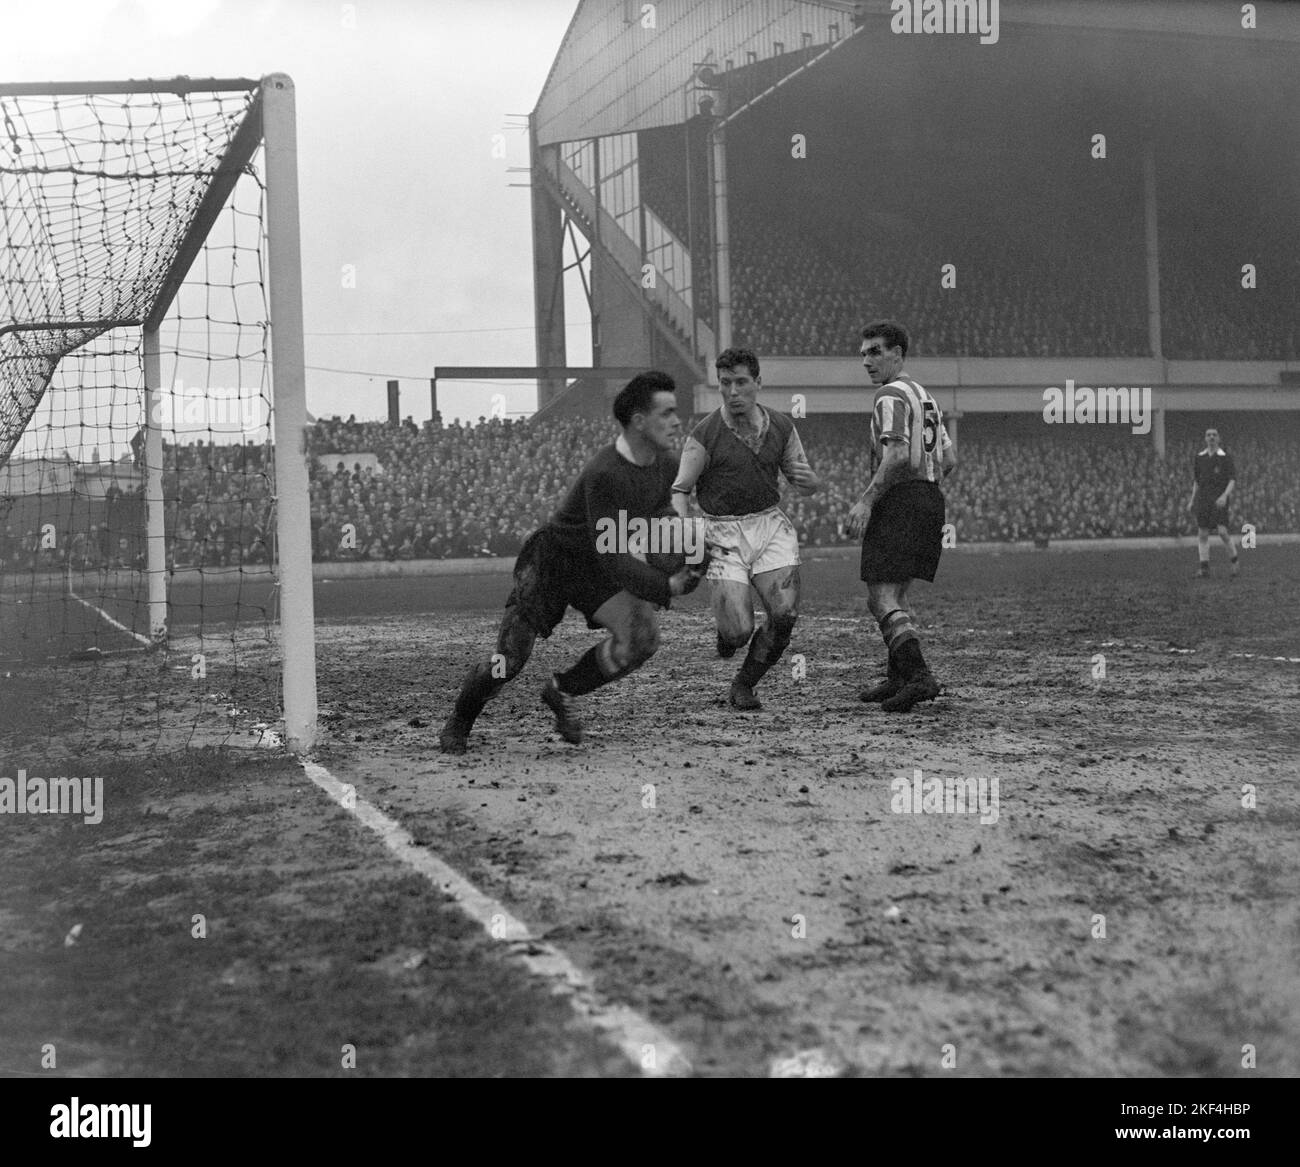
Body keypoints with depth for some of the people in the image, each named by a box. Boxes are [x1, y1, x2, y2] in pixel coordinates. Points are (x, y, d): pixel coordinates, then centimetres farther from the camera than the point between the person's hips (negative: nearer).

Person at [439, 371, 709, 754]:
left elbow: (659, 518, 12)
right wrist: (665, 587, -37)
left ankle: (563, 692, 4)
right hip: (550, 559, -6)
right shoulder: (604, 474, -34)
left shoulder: (667, 465, -9)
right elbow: (610, 554, -34)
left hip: (595, 568, 6)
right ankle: (458, 723, 26)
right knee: (510, 658, -4)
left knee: (643, 634, -19)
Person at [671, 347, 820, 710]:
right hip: (723, 533, -3)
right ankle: (726, 631, 27)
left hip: (770, 525, 4)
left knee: (785, 614, -16)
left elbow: (807, 485, 14)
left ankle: (743, 686, 9)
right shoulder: (705, 435, -9)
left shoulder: (781, 427, 4)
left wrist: (807, 479, -11)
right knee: (739, 631, -15)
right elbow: (679, 491, -4)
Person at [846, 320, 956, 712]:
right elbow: (949, 459, 21)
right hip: (931, 500, 10)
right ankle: (898, 677, 23)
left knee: (882, 599, -13)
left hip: (898, 501, -10)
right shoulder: (924, 396, 22)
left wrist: (866, 501, -20)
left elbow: (898, 455, -21)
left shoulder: (891, 395, -8)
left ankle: (918, 675, -25)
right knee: (894, 595, 19)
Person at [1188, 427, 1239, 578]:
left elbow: (1233, 479, -6)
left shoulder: (1225, 457, -2)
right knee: (1202, 533, 0)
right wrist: (1192, 500, 14)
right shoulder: (1199, 458, 11)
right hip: (1203, 497, 4)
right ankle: (1204, 568, 6)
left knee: (1223, 531, -15)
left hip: (1219, 499, -4)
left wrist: (1225, 495, -20)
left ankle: (1234, 561, 5)